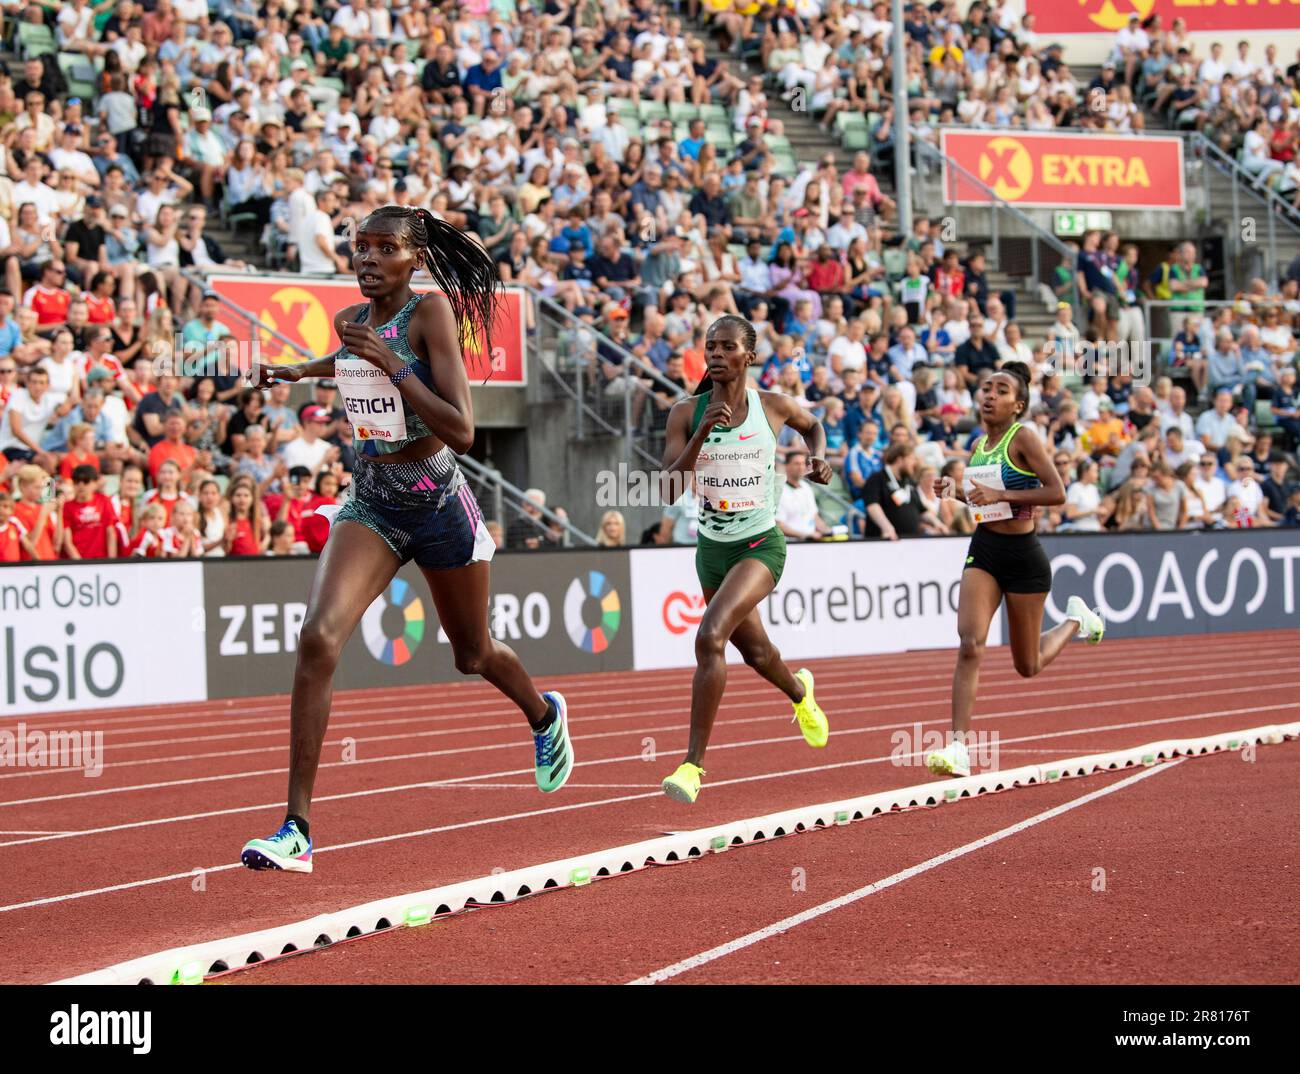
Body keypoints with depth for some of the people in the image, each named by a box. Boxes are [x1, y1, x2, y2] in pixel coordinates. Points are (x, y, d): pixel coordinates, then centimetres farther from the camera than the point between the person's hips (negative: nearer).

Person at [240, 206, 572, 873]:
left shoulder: (433, 311, -16)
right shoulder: (353, 320, 2)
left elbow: (462, 431, -25)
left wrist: (389, 363, -27)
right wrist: (296, 371, 26)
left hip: (437, 502, -4)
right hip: (370, 504, 4)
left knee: (473, 655, 18)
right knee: (319, 637, -20)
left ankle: (545, 717, 57)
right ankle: (296, 831, -21)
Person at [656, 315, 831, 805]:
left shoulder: (773, 406, -5)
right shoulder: (687, 413, -5)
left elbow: (812, 424, 19)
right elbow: (669, 488, -14)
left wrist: (819, 455, -1)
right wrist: (701, 434, -24)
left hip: (761, 546, -4)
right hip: (712, 548, 4)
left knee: (710, 636, -26)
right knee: (755, 652, 23)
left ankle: (694, 762, -22)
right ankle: (800, 691, 60)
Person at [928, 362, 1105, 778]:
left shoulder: (1024, 438, -12)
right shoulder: (979, 446, 9)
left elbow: (1057, 493, -20)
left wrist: (1001, 495, -25)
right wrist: (958, 490, 5)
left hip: (1023, 556, -5)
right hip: (984, 550, 5)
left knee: (1028, 666, 10)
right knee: (969, 644, -17)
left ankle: (1077, 620, 41)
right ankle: (958, 747, -19)